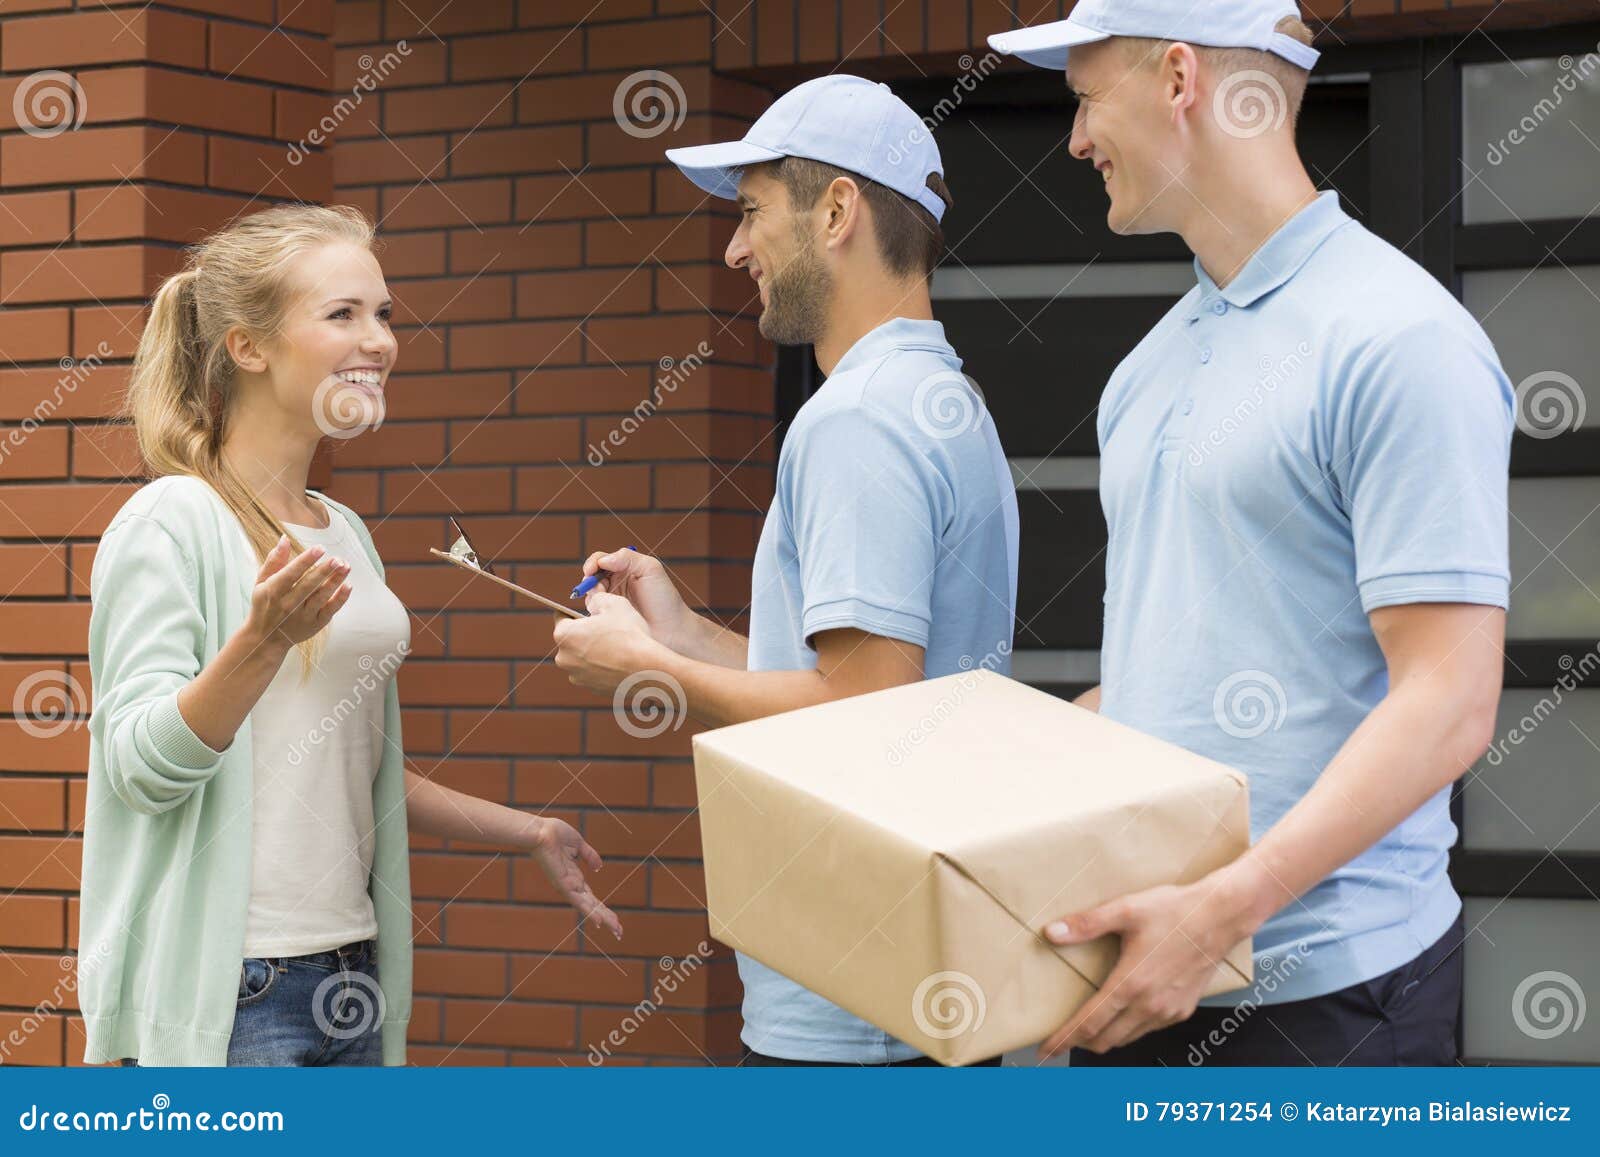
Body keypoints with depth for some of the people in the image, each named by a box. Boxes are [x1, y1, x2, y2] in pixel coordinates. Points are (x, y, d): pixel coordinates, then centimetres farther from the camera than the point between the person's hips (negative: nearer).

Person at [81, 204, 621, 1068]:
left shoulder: (344, 533, 15)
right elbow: (142, 765, -18)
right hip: (225, 995, -8)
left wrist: (528, 833, 24)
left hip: (347, 974, 8)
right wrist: (264, 641, -32)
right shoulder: (169, 524, -9)